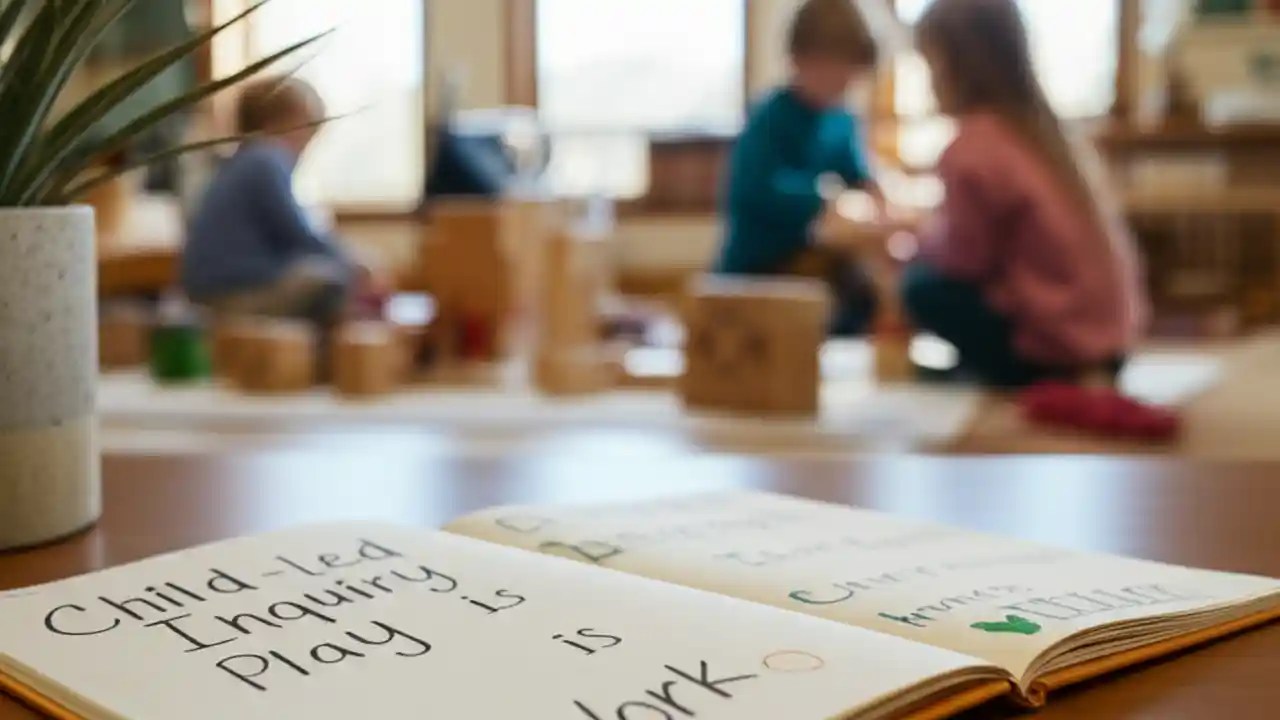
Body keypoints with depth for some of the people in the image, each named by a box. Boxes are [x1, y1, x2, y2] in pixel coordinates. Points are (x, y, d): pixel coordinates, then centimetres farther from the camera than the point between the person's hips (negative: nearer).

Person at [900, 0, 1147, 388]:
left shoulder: (974, 148, -17)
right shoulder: (1042, 128, 8)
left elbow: (967, 257, -10)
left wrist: (919, 233, 9)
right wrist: (934, 229, 19)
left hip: (1057, 348, -8)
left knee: (923, 285, 2)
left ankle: (1027, 381, 4)